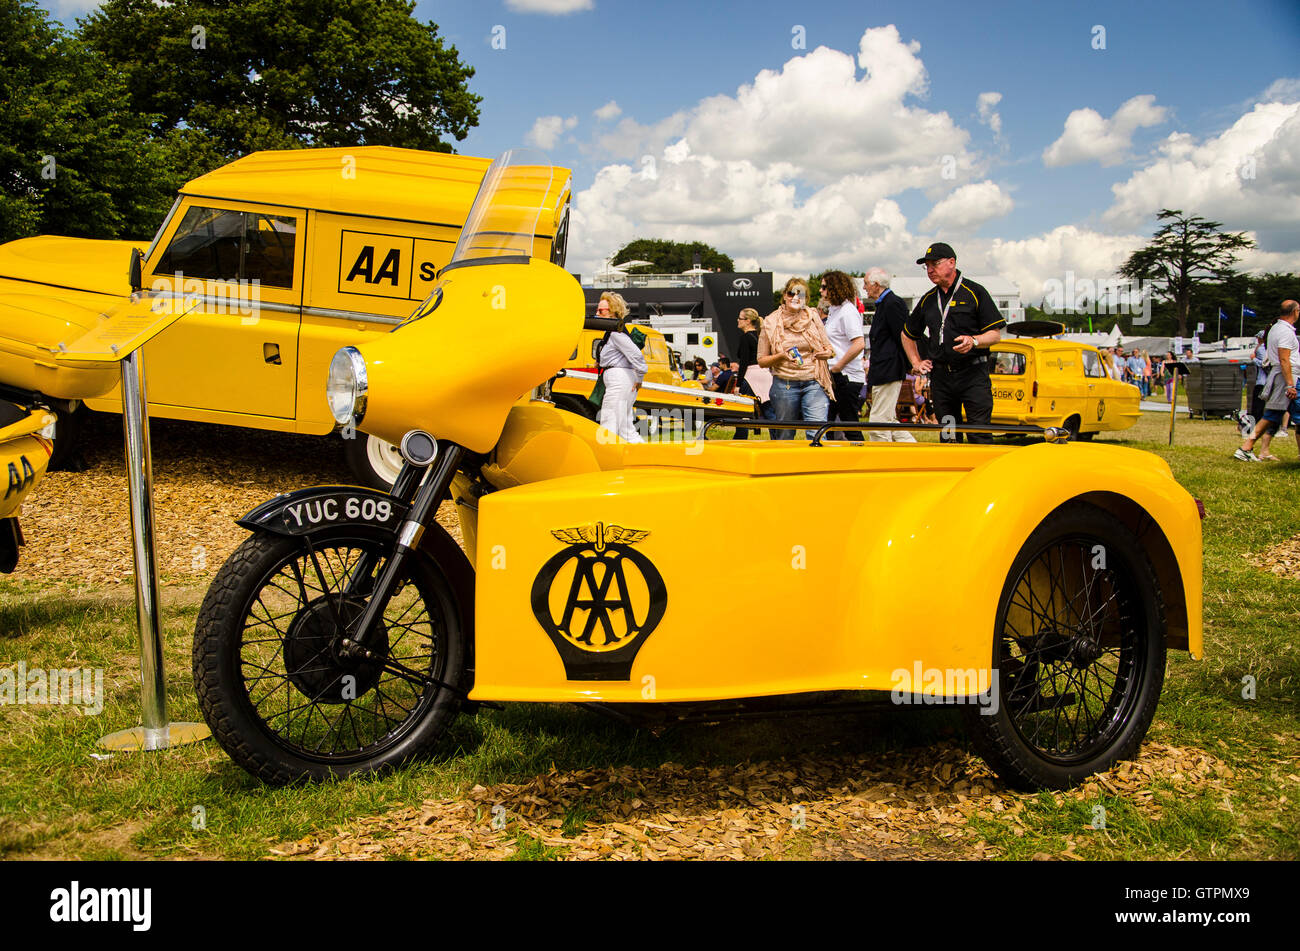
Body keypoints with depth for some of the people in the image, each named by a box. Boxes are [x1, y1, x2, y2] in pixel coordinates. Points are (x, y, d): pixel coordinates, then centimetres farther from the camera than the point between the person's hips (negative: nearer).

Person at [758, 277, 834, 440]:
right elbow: (761, 361, 4)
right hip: (785, 385, 0)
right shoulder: (771, 323, 3)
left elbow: (828, 348, 19)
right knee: (785, 435, 6)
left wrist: (827, 353, -5)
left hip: (814, 383, 0)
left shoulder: (813, 317, 8)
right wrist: (781, 356, -14)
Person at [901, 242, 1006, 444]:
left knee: (980, 435, -9)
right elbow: (907, 335, 28)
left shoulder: (975, 292, 0)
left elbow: (995, 334, -2)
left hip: (973, 375, -5)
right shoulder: (928, 300, 15)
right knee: (948, 437, 7)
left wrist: (974, 341, -20)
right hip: (940, 376, 5)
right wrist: (916, 363, 18)